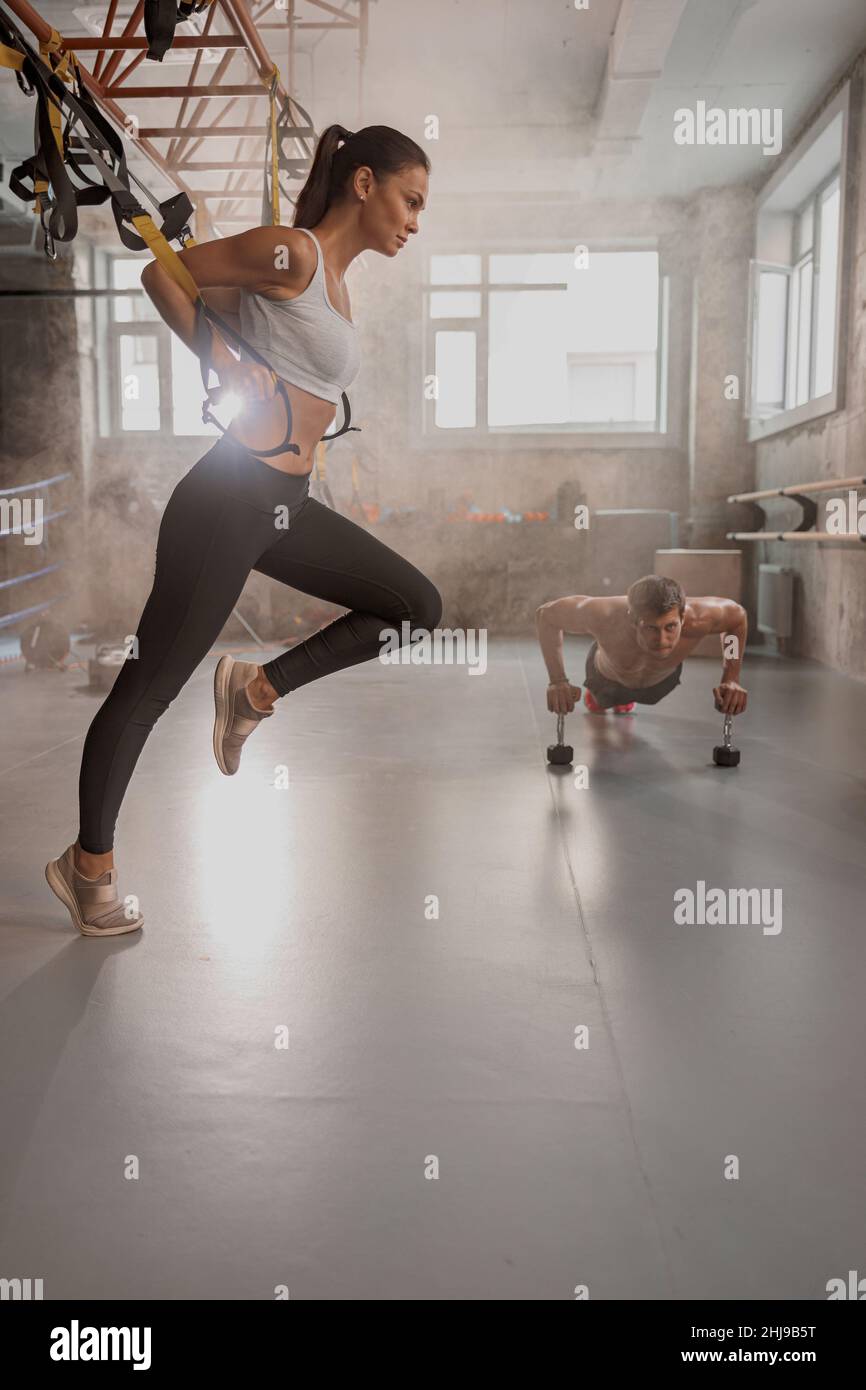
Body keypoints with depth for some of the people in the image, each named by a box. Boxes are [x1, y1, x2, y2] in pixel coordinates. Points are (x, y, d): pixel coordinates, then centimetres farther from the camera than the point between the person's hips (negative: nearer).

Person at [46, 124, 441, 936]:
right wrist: (222, 362, -6)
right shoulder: (293, 253, -9)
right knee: (152, 684, 0)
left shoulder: (334, 282, 17)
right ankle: (89, 864, 15)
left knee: (418, 607, 8)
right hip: (228, 500, -9)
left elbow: (226, 297, 21)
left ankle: (258, 687, 9)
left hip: (285, 506, 9)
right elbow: (164, 273, -5)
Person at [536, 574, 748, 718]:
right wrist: (558, 681, -37)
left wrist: (731, 679, -29)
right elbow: (545, 614, -30)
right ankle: (594, 696, 66)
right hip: (607, 677, -2)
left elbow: (738, 615, -22)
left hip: (663, 679, 2)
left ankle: (624, 701, 71)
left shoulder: (697, 618, -47)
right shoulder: (604, 616, -49)